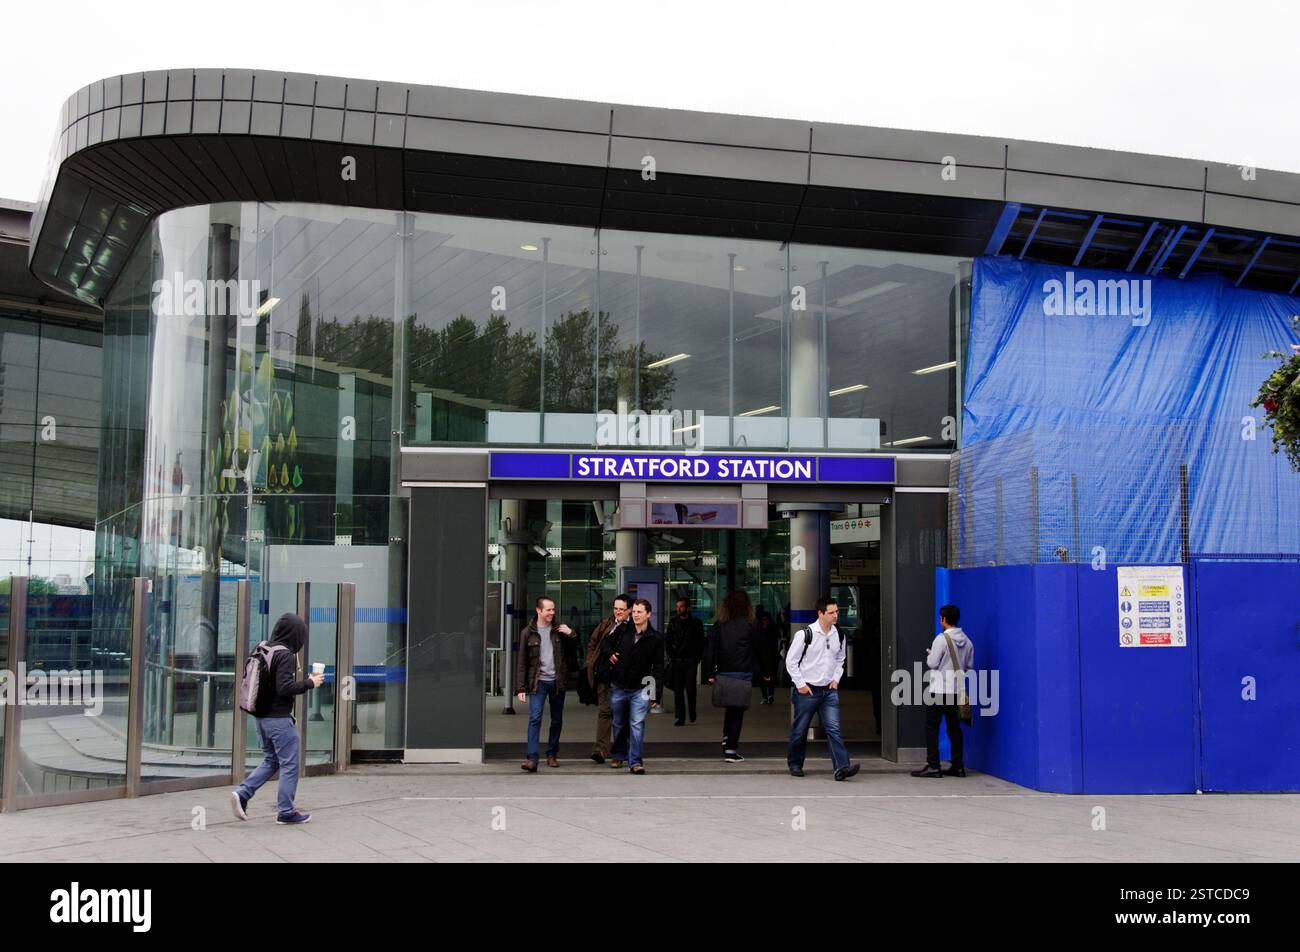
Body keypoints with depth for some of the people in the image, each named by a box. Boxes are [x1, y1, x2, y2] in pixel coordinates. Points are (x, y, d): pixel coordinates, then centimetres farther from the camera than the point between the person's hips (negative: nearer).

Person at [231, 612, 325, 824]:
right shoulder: (285, 655, -18)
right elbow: (285, 687, -24)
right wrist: (309, 683, -13)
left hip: (262, 717, 8)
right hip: (279, 718, -8)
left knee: (271, 760, 21)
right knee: (289, 765, 4)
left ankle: (242, 793, 7)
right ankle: (285, 812, 9)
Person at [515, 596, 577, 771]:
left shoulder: (559, 630, 6)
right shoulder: (528, 633, 1)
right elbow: (521, 661, 2)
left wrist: (571, 634, -7)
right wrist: (521, 687, -3)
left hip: (557, 681, 3)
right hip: (538, 681, -3)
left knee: (557, 720, 9)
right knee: (535, 718, -14)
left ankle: (552, 754, 24)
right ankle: (531, 758, -17)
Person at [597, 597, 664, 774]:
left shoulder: (656, 638, -5)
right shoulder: (622, 630, 0)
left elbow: (658, 666, -3)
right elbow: (606, 643, 18)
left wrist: (654, 690, -12)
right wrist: (610, 654, -2)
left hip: (640, 689, -3)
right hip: (618, 687, 3)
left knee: (637, 724, -12)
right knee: (619, 724, 16)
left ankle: (635, 761, -8)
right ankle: (618, 755, 33)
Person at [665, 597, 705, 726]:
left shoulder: (696, 623, 4)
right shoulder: (673, 622, 10)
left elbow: (701, 642, 6)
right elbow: (667, 640, 13)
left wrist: (698, 658, -3)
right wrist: (671, 655, 2)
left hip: (691, 661, -2)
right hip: (676, 661, 2)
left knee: (690, 687, -9)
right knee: (678, 689, 0)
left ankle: (692, 712, 14)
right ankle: (680, 717, 4)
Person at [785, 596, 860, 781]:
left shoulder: (838, 635, 5)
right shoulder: (805, 634, -12)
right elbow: (791, 660, -6)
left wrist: (836, 679, 8)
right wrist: (800, 684, -8)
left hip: (829, 690, 4)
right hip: (807, 690, -3)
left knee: (834, 728, -8)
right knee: (799, 730, 8)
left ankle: (842, 767, -15)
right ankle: (794, 764, 27)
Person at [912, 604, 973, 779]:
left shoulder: (942, 638, -13)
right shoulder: (966, 641, 7)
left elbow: (932, 663, -13)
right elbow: (970, 666, 12)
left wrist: (929, 655, 7)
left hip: (939, 690, -6)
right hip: (957, 690, 7)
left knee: (932, 727, -1)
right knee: (954, 728, 12)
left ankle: (933, 766, -4)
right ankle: (958, 766, 11)